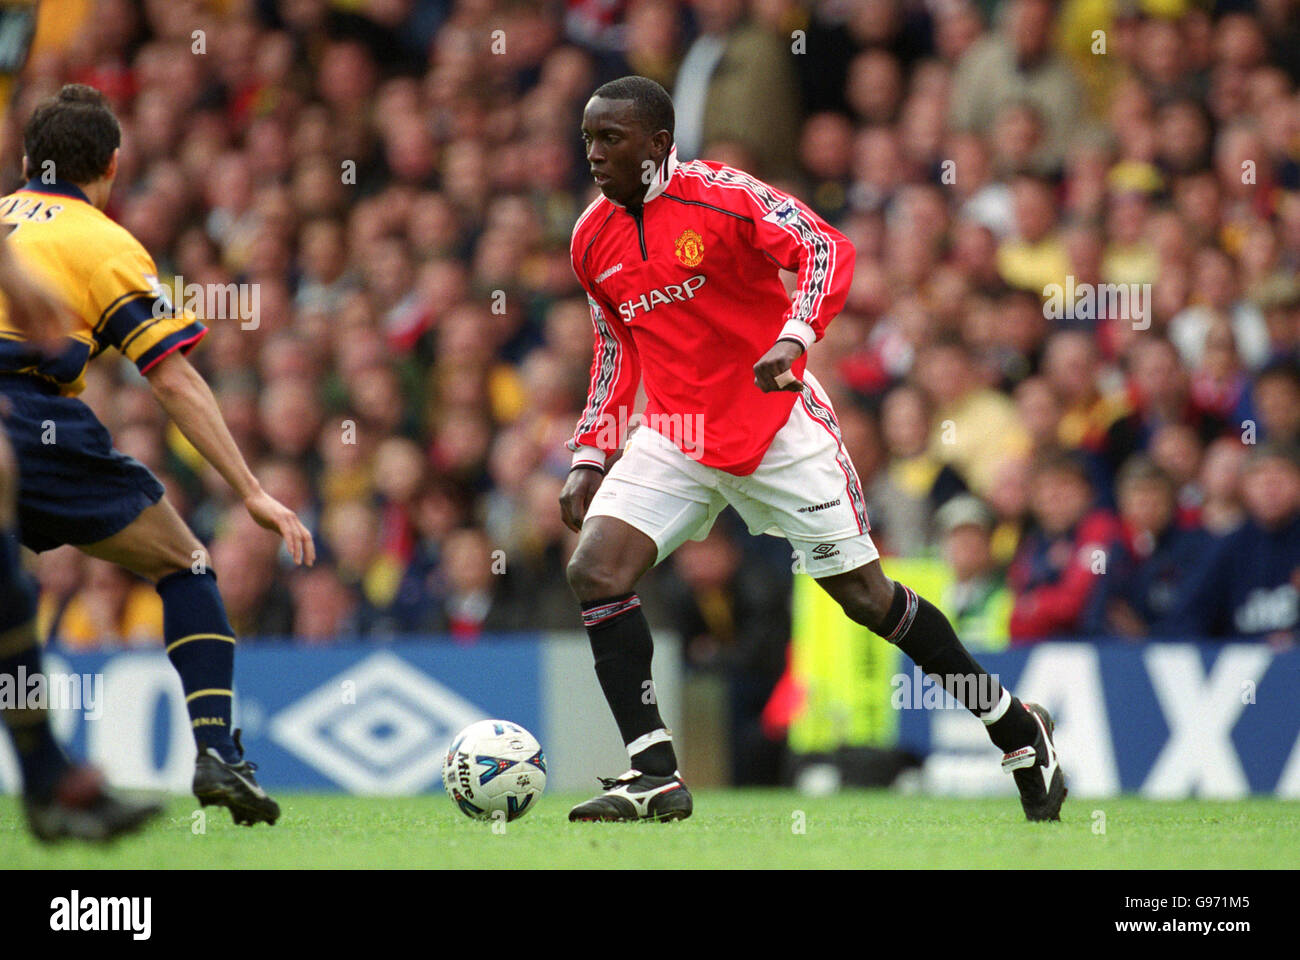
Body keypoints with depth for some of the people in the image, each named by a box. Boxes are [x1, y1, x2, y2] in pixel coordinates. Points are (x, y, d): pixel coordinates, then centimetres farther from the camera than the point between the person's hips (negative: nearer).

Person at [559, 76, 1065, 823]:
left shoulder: (719, 196, -14)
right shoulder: (592, 241, 4)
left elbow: (828, 249, -21)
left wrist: (795, 335, -38)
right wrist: (589, 456, 11)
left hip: (777, 426, -5)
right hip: (675, 439, 5)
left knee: (865, 595, 0)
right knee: (595, 570, -16)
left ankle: (1017, 727, 18)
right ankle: (656, 774, -13)